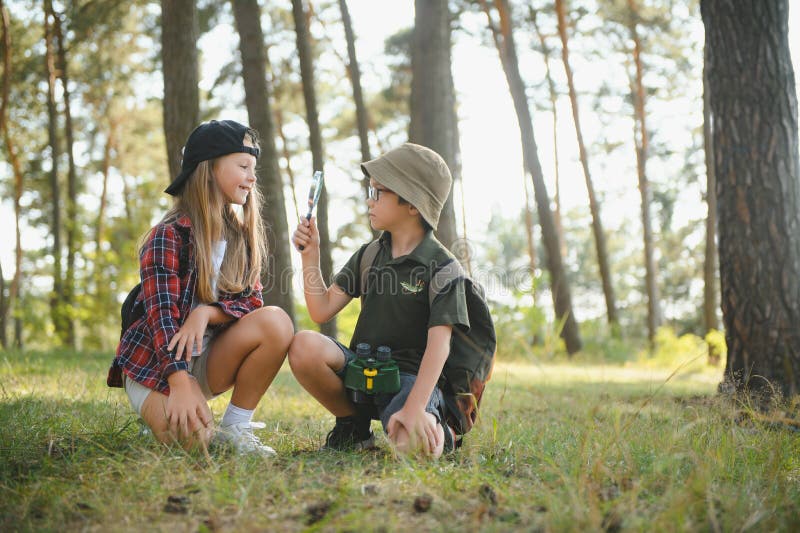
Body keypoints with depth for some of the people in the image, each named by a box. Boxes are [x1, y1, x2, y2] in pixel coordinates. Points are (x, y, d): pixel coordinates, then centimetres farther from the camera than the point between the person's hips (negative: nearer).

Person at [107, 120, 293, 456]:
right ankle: (157, 412, 4)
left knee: (276, 321, -22)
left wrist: (207, 312, -24)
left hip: (207, 362, 6)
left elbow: (252, 302, -4)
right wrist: (181, 384, -34)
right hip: (155, 365, -6)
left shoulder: (242, 237, 5)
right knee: (193, 438, -33)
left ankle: (235, 428, -10)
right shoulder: (169, 236, -15)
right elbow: (161, 313, -23)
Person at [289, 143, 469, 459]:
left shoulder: (442, 266, -8)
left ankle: (436, 427, 6)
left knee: (412, 444, -36)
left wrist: (414, 408, -28)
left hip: (410, 376, -5)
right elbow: (321, 311, 6)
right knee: (303, 346, -25)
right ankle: (354, 425, 0)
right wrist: (310, 255, -3)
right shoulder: (369, 254, 10)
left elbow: (438, 344, -18)